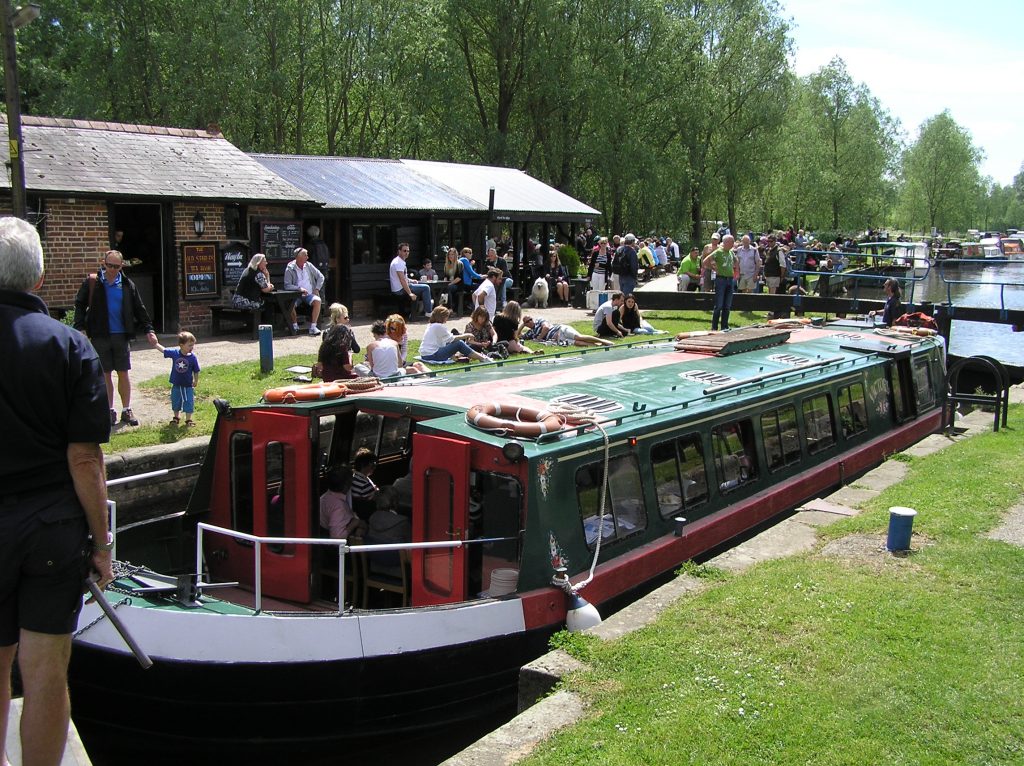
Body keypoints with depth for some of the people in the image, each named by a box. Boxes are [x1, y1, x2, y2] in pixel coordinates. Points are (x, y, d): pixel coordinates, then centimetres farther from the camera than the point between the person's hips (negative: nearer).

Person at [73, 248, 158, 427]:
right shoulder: (92, 283, -2)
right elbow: (80, 304, 2)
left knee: (123, 373, 3)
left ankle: (126, 410, 11)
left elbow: (139, 309, 8)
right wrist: (80, 327, -8)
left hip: (121, 335, 1)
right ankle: (110, 410, 15)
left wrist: (148, 330, 3)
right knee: (105, 374, 6)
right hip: (100, 336, -1)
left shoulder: (127, 285, 3)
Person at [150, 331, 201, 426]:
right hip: (176, 384, 2)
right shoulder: (174, 353, -11)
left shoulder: (193, 357, -15)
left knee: (189, 402, 2)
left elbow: (196, 371, -7)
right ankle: (176, 417, 38)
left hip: (188, 385, -2)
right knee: (175, 402, 18)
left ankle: (188, 420, 17)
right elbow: (163, 350, -1)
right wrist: (155, 343, -5)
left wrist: (196, 381, -4)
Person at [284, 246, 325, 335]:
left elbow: (321, 277, 14)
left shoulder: (308, 266, 7)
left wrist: (317, 289, 1)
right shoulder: (290, 269, -4)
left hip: (309, 294, 3)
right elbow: (287, 285, -12)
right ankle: (295, 325, -8)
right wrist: (300, 289, -24)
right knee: (290, 304, -33)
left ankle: (313, 327, -25)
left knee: (317, 301, -29)